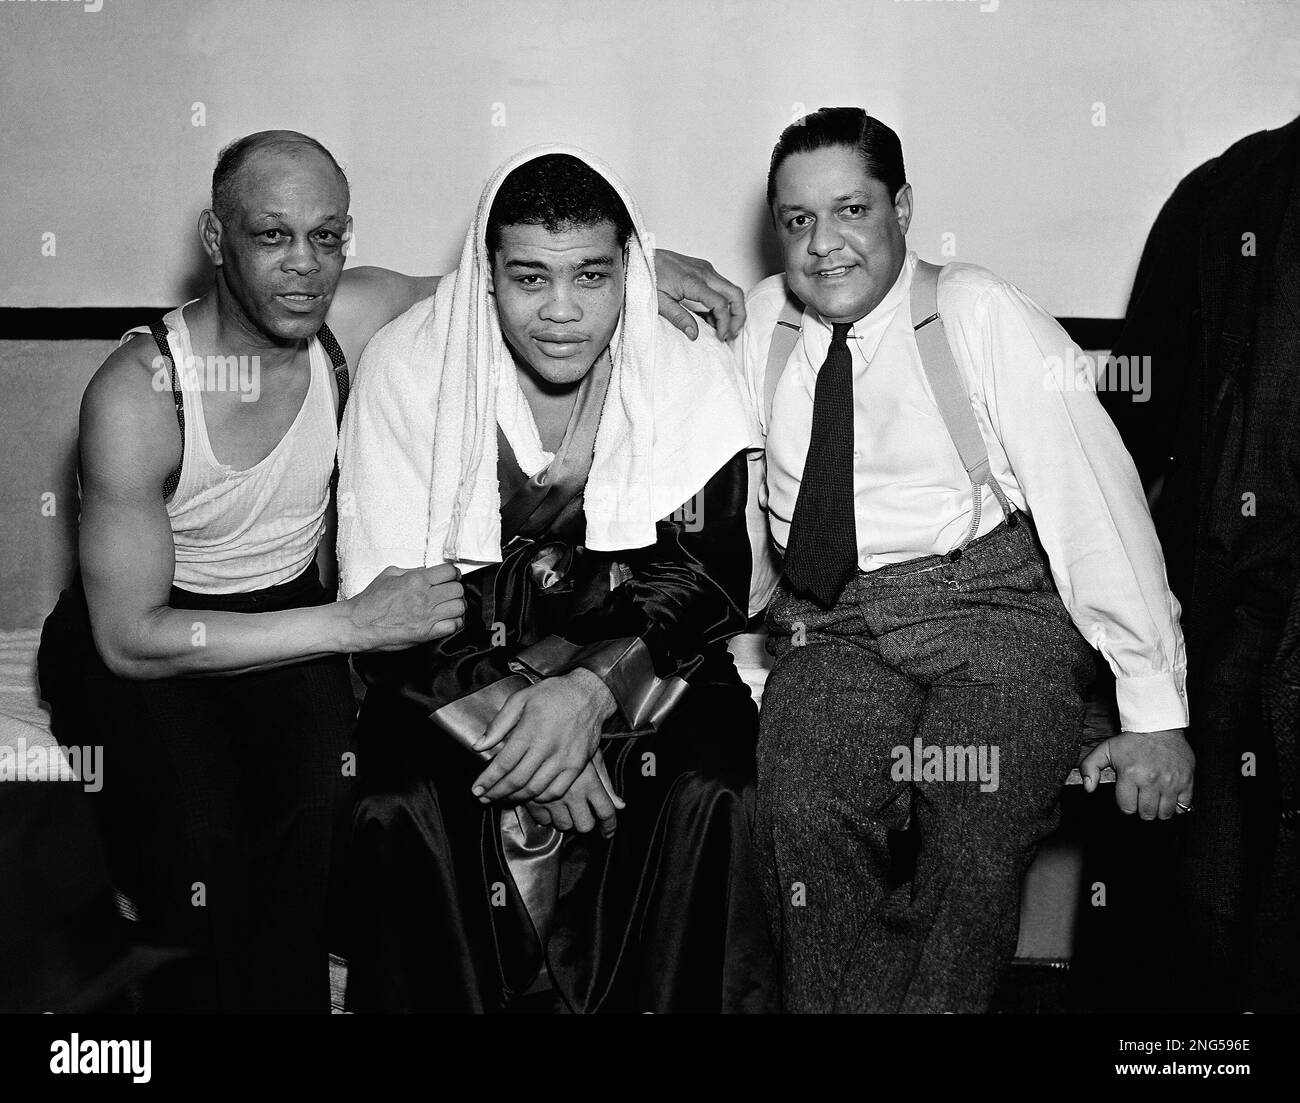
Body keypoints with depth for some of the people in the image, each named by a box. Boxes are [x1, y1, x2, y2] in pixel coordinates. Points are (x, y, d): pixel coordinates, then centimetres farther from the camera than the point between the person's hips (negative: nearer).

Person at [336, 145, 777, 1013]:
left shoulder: (692, 371, -9)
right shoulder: (406, 368, -10)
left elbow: (707, 578, -9)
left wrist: (588, 693, -26)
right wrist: (507, 713, -24)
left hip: (639, 654, 0)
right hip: (456, 667, 0)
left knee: (710, 796, -24)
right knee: (398, 806, -25)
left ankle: (683, 1001, -1)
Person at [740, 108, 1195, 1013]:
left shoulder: (981, 317, -4)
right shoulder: (760, 322, 9)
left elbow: (1095, 499, -7)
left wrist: (1154, 713, -10)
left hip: (993, 600, -2)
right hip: (831, 625, 3)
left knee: (977, 831, -25)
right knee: (804, 806, -24)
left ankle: (932, 995, 0)